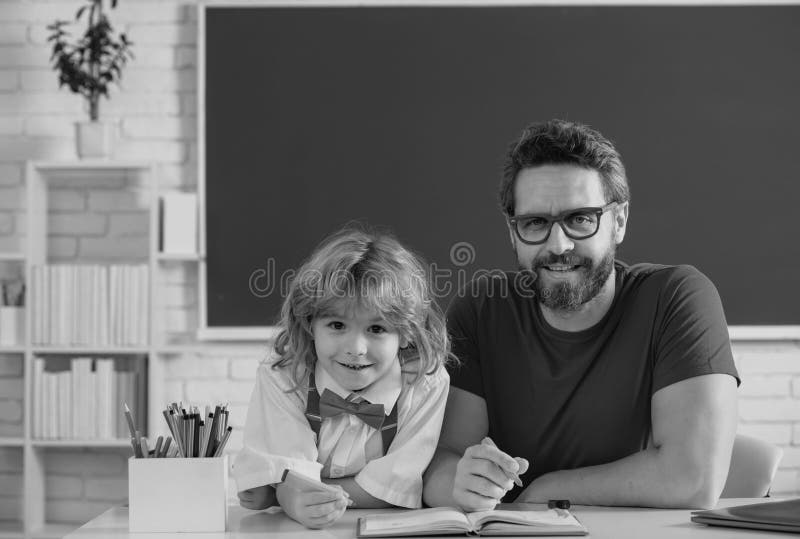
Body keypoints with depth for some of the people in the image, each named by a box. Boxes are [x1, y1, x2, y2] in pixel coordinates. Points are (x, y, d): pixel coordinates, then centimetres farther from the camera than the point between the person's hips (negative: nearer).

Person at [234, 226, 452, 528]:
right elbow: (289, 477, -15)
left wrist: (276, 494, -18)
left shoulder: (427, 384, -12)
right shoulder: (280, 380, -7)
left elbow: (395, 486, -16)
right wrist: (296, 501, -41)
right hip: (291, 528, 1)